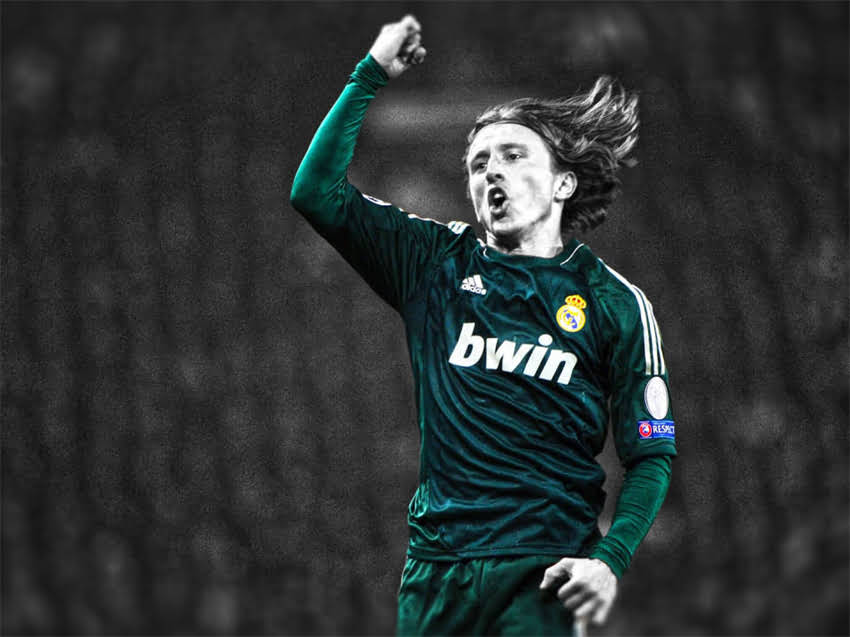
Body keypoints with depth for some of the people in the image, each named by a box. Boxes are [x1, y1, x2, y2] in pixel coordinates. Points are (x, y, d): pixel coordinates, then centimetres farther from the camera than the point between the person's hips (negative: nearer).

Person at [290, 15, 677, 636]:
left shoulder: (614, 304, 2)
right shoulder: (439, 263, 10)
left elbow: (652, 455, 1)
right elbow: (318, 193, 3)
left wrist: (610, 560, -14)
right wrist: (371, 76, 0)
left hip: (540, 573, -3)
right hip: (434, 562, 3)